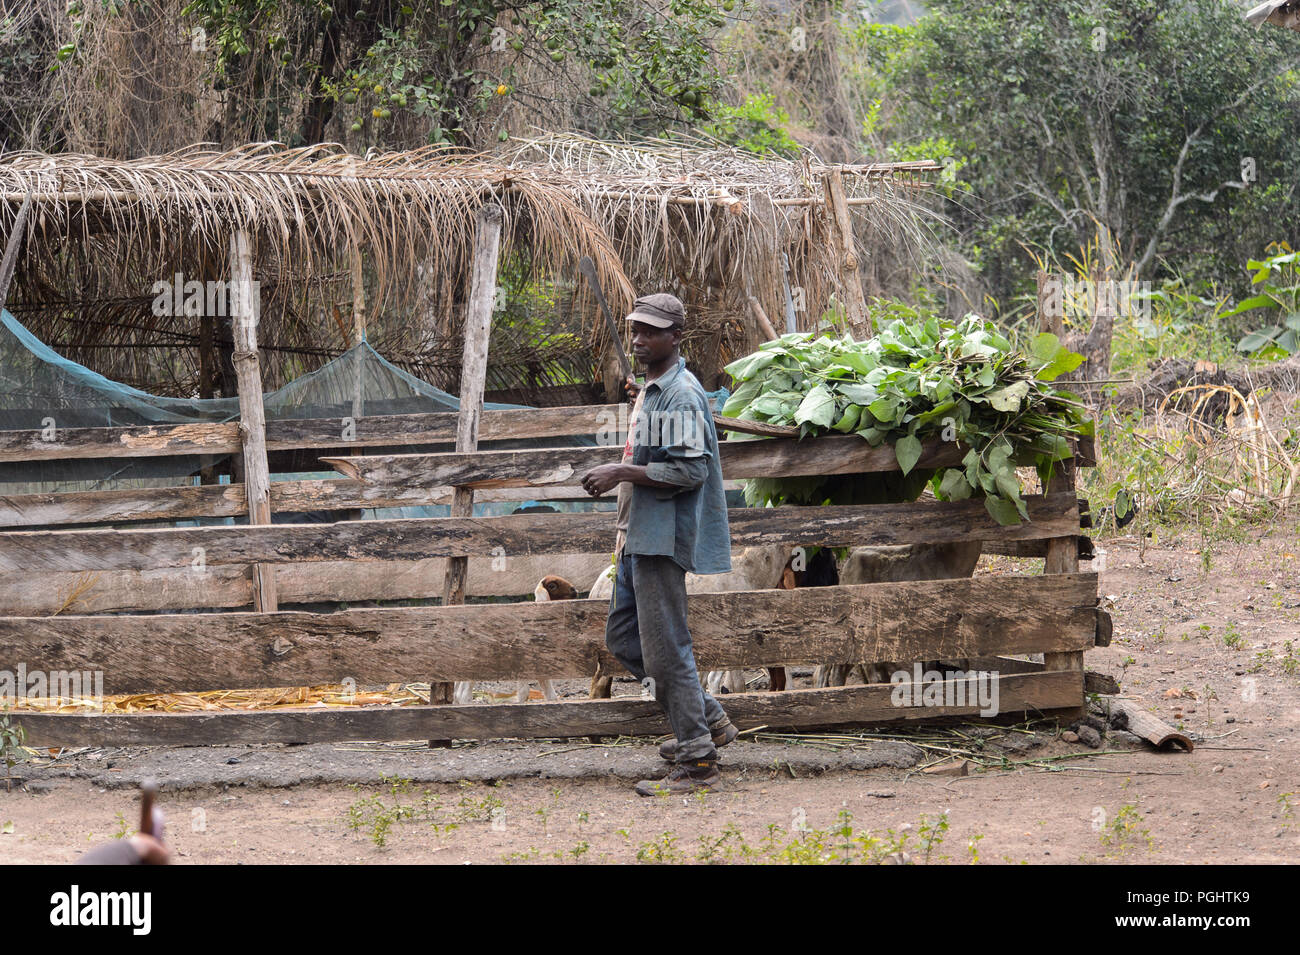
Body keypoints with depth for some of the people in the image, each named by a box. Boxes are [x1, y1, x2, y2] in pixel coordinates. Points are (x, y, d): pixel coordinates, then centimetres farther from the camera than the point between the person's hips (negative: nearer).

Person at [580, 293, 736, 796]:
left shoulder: (681, 396, -14)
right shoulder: (650, 392, 18)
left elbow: (691, 470, -23)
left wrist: (623, 472, -21)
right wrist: (620, 476, 17)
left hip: (663, 538, -11)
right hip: (638, 537, 11)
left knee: (665, 649, -9)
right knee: (623, 637, 15)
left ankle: (697, 761, -5)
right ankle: (709, 720, 21)